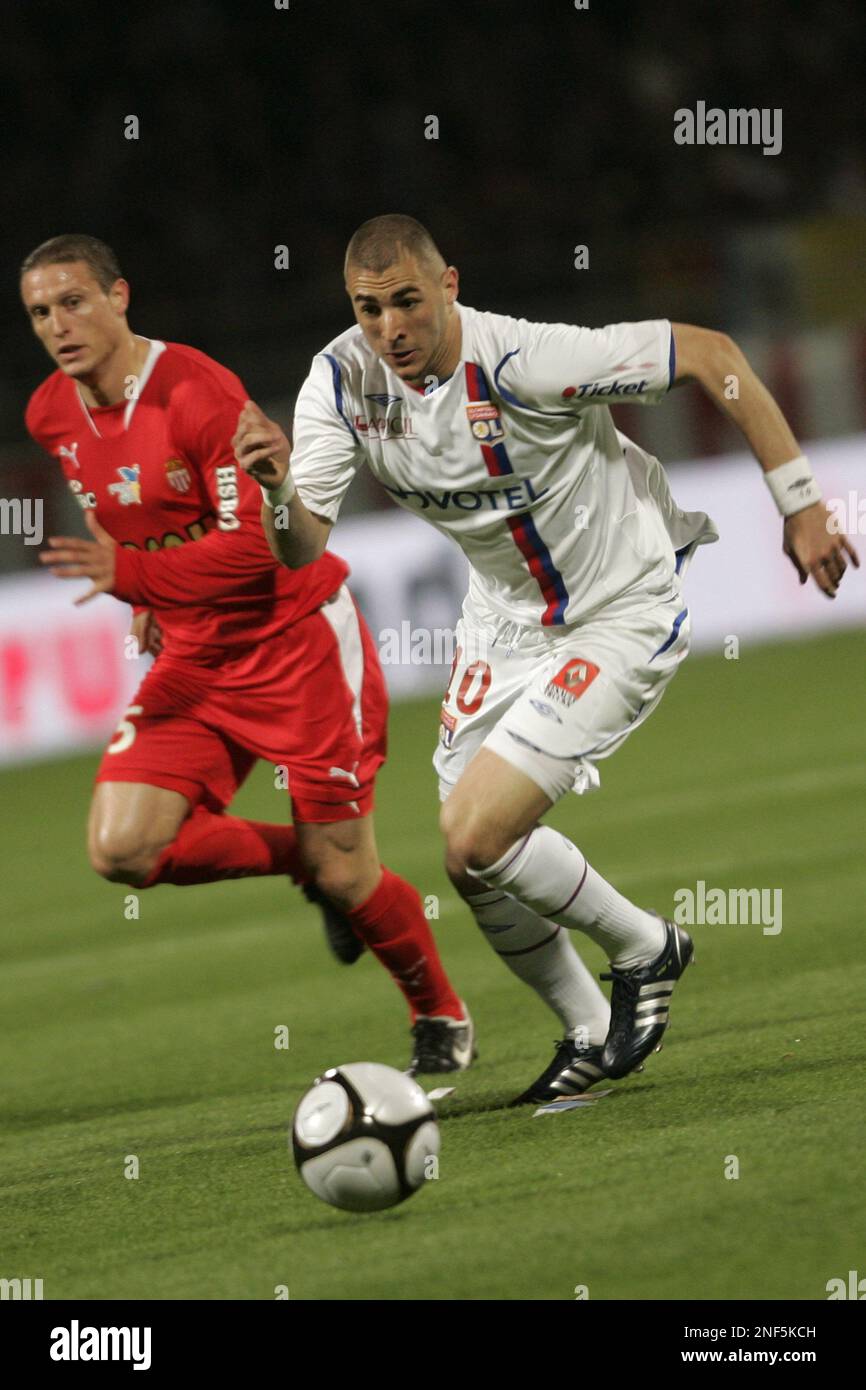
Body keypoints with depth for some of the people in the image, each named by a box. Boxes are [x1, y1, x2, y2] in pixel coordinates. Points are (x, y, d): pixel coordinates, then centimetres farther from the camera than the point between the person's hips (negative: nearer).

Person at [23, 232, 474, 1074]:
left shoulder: (198, 394, -21)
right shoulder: (49, 418, 1)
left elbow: (258, 544, -24)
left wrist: (132, 575, -33)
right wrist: (152, 602, 9)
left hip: (297, 640, -6)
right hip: (192, 657, 6)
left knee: (344, 877, -3)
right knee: (122, 850, -13)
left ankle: (440, 1018, 25)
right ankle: (301, 861, 13)